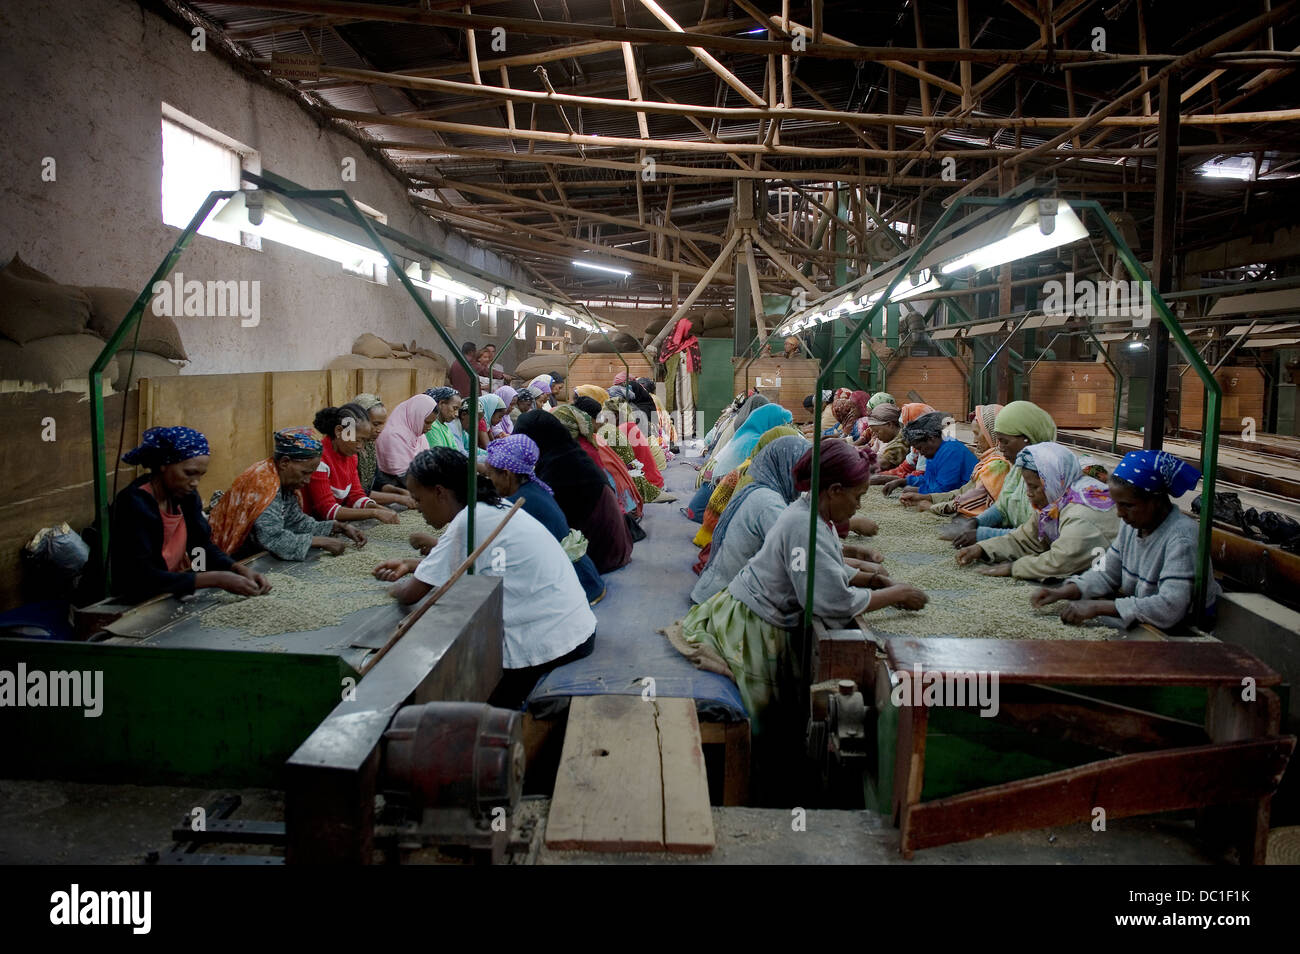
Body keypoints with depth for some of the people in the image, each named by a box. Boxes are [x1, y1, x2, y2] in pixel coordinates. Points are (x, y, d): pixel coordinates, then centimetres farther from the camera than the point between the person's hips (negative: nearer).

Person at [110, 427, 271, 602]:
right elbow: (144, 578, -26)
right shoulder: (135, 503, -20)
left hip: (176, 593, 6)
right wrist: (216, 579, -29)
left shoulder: (186, 494, 1)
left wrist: (241, 570, -14)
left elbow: (203, 546, 4)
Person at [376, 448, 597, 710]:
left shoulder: (468, 522, -16)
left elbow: (412, 594, -11)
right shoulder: (493, 507, 9)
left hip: (548, 645, -9)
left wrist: (396, 587, 11)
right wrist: (409, 565, 25)